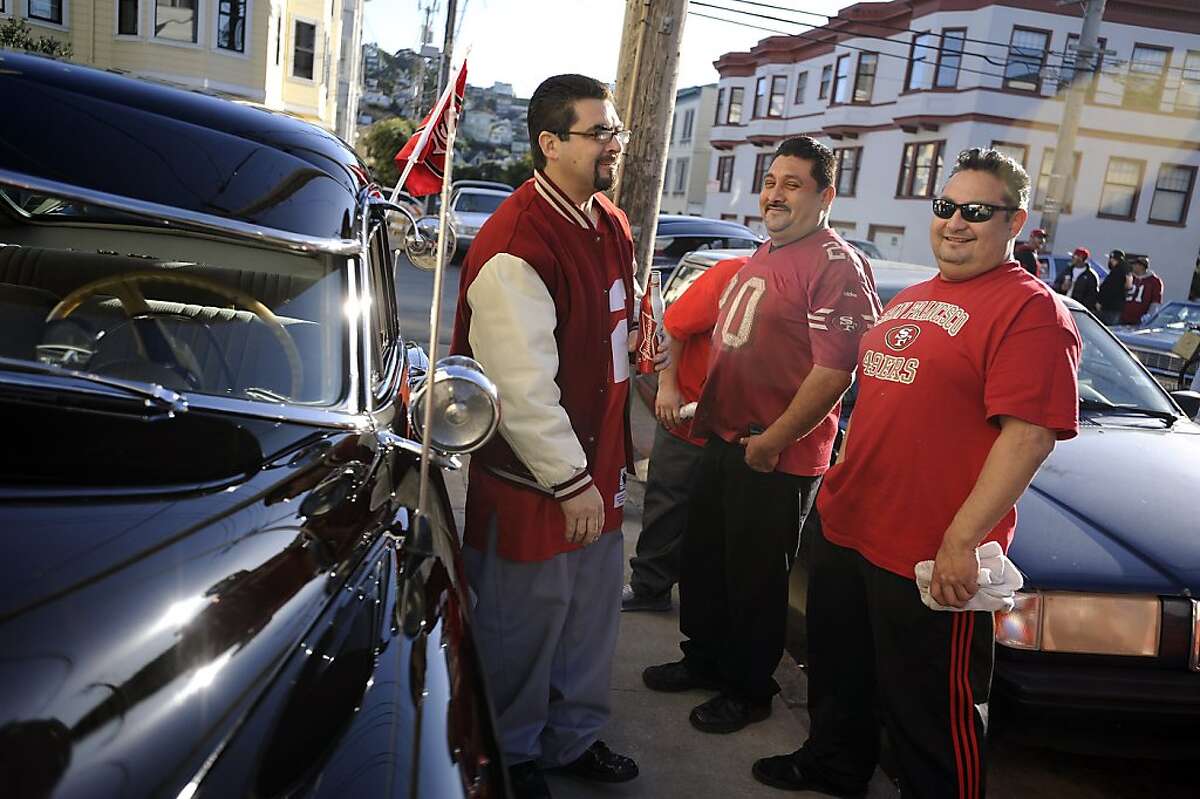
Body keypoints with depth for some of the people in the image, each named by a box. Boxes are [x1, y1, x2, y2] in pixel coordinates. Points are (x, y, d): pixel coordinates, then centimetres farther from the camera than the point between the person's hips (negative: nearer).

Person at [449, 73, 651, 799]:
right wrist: (570, 480, -20)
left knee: (593, 611, 20)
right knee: (526, 625, 9)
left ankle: (575, 737, 42)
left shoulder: (612, 226, 8)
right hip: (534, 478, -8)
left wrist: (642, 338, 6)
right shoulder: (516, 247, -22)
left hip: (599, 464, 9)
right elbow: (523, 386, -25)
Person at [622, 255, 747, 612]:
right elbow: (675, 326, -9)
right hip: (686, 415, -1)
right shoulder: (730, 274, -16)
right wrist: (668, 387, -11)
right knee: (667, 504, 12)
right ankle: (649, 586, 29)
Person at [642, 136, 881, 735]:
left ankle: (748, 690, 26)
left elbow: (835, 369, -24)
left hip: (778, 457, -9)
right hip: (724, 439, 9)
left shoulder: (837, 266, -16)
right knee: (702, 558, 19)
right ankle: (704, 658, 40)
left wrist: (773, 439, -21)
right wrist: (707, 407, 16)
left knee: (755, 578, 6)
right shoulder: (762, 256, 14)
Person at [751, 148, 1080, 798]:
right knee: (838, 673, 25)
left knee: (931, 714, 7)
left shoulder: (1030, 309, -12)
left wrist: (961, 538, -25)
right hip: (841, 526, 9)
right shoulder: (912, 298, 15)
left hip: (930, 557, -8)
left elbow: (1030, 433, -21)